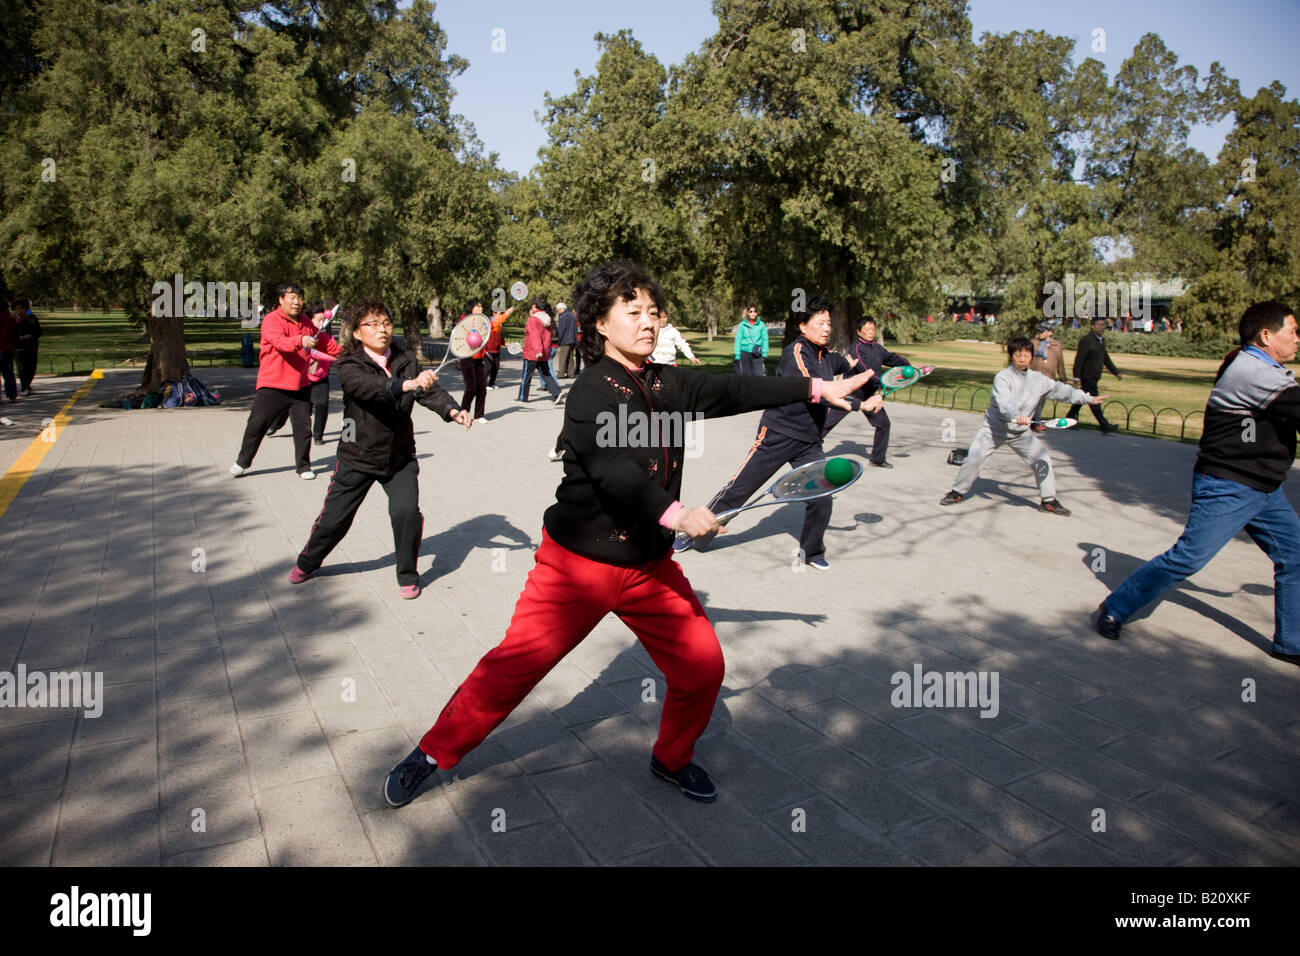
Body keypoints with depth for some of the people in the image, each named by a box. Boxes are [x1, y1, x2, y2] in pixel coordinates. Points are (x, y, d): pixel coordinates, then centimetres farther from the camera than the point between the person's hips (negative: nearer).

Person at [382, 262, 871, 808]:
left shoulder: (669, 383, 4)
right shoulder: (591, 394, -16)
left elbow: (734, 391, 8)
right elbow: (613, 469, -31)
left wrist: (818, 389, 7)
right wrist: (674, 514, -44)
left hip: (650, 567, 6)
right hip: (580, 563, -6)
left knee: (703, 664, 5)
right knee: (516, 665, -1)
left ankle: (672, 759, 33)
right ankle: (435, 752, 24)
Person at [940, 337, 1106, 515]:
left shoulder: (1039, 379, 2)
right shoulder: (1002, 377, -17)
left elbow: (1059, 390, 13)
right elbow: (1004, 402, -33)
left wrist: (1089, 398, 12)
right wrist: (1016, 416, -51)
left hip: (1021, 432, 4)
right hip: (994, 428, -4)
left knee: (1042, 460, -5)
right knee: (974, 458, -11)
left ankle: (1048, 500, 10)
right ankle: (958, 492, 9)